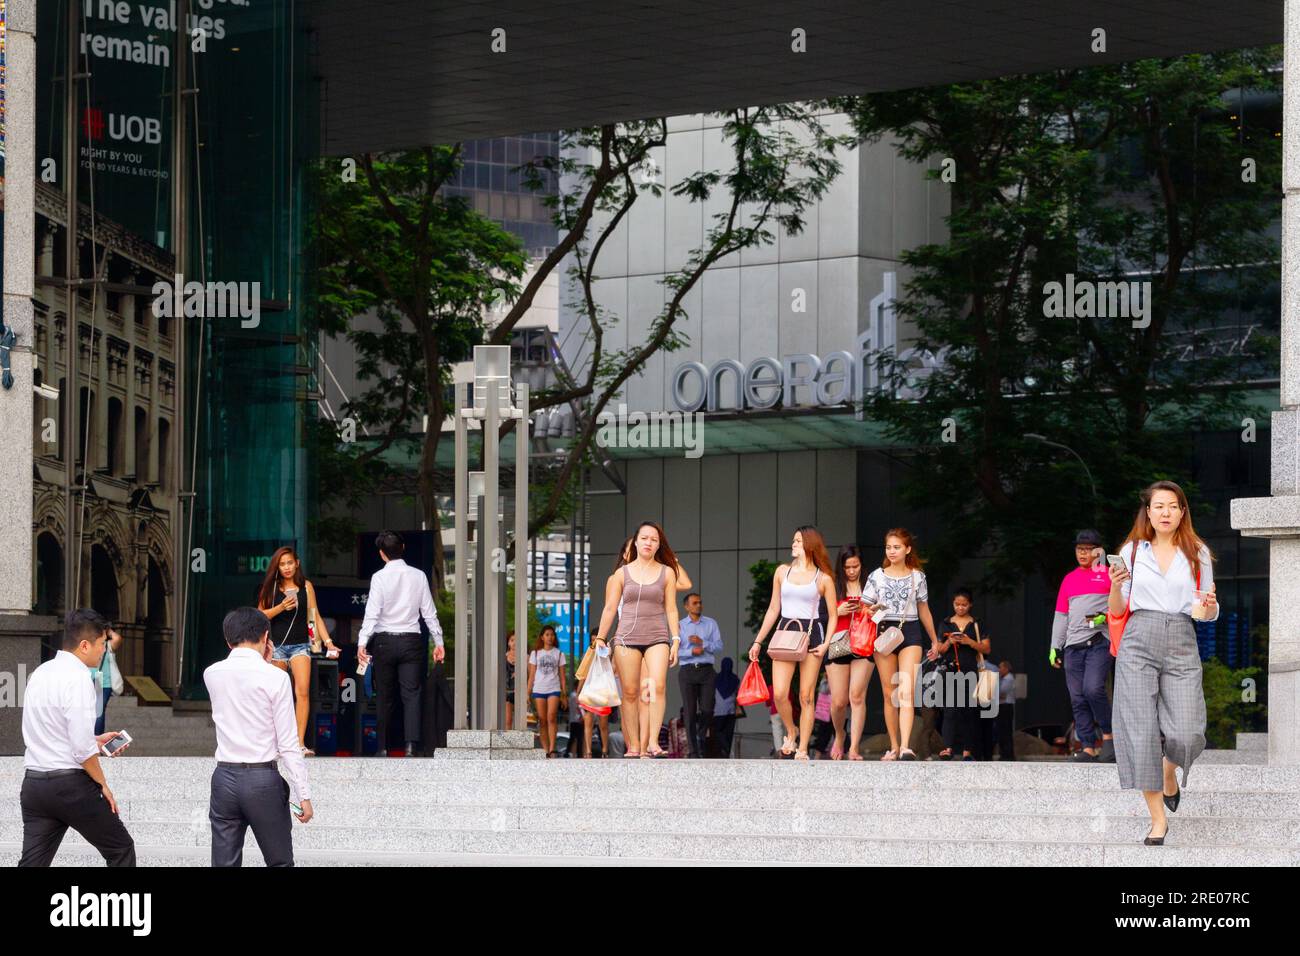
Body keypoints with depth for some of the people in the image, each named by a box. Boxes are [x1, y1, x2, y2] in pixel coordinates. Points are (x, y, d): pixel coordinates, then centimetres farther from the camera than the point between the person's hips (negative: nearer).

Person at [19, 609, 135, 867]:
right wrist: (103, 786, -6)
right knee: (121, 851, 11)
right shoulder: (78, 677, -15)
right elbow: (82, 748, -18)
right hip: (71, 785, -7)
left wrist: (95, 740, 22)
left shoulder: (40, 674, 11)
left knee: (32, 863, 3)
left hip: (33, 781, 7)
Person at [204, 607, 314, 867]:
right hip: (263, 779, -4)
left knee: (225, 864, 4)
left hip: (224, 777, 4)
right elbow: (289, 744, -10)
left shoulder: (211, 674, 3)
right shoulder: (275, 678, -9)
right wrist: (303, 794, -4)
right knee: (280, 863, 7)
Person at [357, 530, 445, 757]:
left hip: (385, 641, -1)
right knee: (412, 695, -2)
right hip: (412, 640, 1)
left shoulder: (379, 577, -6)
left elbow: (372, 613, -12)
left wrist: (362, 642, -14)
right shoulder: (418, 576, 2)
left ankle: (384, 748, 10)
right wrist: (438, 642, 12)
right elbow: (429, 612, 6)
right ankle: (411, 745, -18)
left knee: (386, 697, 8)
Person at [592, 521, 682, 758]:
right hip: (627, 638, 1)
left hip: (657, 638, -1)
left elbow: (671, 609, 9)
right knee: (630, 693, -2)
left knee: (657, 687, -19)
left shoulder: (666, 573, 10)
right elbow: (610, 608, 11)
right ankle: (634, 745, 2)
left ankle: (652, 742, -20)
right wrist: (600, 638, 6)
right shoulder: (622, 574, 11)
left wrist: (676, 640, 1)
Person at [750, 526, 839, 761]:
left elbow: (833, 615, 5)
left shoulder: (823, 579, 3)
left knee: (806, 697, -2)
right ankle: (791, 732, 16)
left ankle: (802, 749, 4)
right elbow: (773, 609, 16)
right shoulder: (782, 572, 11)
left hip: (811, 634, -2)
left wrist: (826, 643, -9)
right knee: (779, 694, -11)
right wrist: (758, 640, 12)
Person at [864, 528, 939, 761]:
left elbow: (924, 611, 18)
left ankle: (905, 747, -23)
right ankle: (894, 747, 8)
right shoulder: (877, 576, 7)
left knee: (907, 692, -15)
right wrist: (872, 610, -14)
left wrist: (934, 640, 24)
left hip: (910, 631, -1)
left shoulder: (917, 577, 8)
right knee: (890, 694, 2)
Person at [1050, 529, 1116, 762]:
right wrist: (1055, 646, 15)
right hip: (1073, 645, 5)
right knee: (1078, 699, -2)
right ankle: (1089, 748, -1)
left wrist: (1107, 617, -15)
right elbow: (1060, 616, 21)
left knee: (1093, 689, -23)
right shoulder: (1069, 579, 20)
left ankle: (1108, 736, -7)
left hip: (1099, 642, -5)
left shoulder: (1108, 575, 7)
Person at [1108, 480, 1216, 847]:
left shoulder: (1198, 554, 9)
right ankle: (1157, 818, 1)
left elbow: (1207, 614, 12)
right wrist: (1115, 586, -11)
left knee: (1185, 734, -10)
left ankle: (1169, 774, 26)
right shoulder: (1132, 551, 8)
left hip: (1181, 644, 0)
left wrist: (1209, 607, -12)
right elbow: (1117, 611, 9)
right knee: (1142, 732, -7)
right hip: (1139, 643, 0)